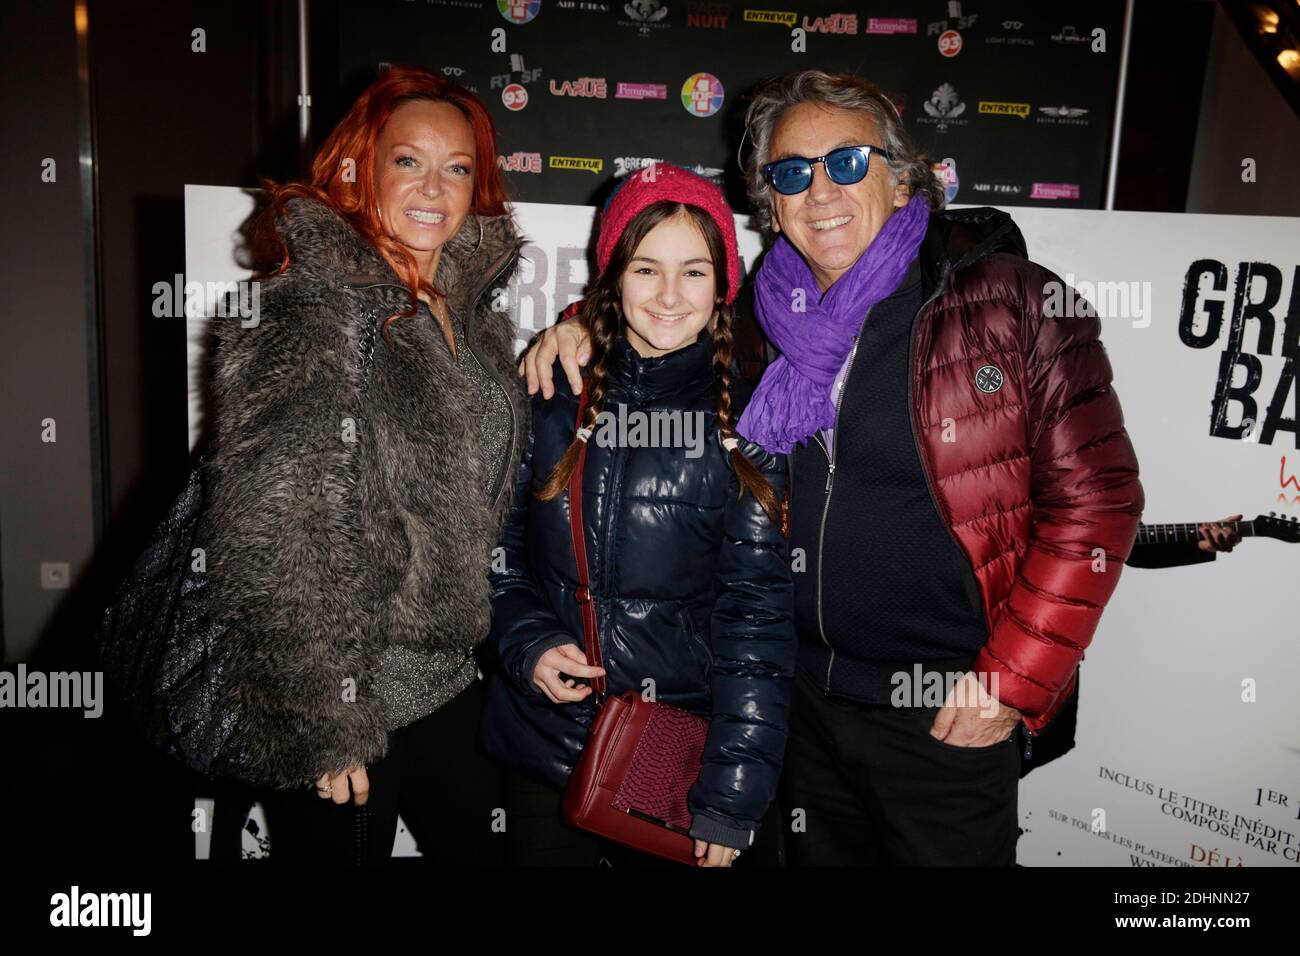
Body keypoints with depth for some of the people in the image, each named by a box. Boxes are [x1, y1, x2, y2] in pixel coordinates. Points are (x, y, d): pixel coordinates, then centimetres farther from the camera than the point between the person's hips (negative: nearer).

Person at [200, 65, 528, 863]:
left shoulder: (471, 306, 6)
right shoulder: (321, 312, -16)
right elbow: (272, 534, -21)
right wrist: (324, 726, -20)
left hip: (448, 676, 7)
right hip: (346, 692, -7)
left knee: (497, 847, 18)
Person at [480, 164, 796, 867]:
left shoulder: (744, 418, -7)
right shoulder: (556, 394, -1)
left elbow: (756, 617, -9)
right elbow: (501, 550, 9)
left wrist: (730, 801, -11)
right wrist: (529, 645, -9)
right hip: (543, 752, 2)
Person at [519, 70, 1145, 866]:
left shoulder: (1009, 302, -12)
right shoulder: (769, 314, 1)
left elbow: (1095, 497, -12)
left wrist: (1013, 680, -13)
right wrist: (585, 327, -2)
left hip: (948, 714, -4)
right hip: (806, 698, 5)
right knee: (819, 856, 22)